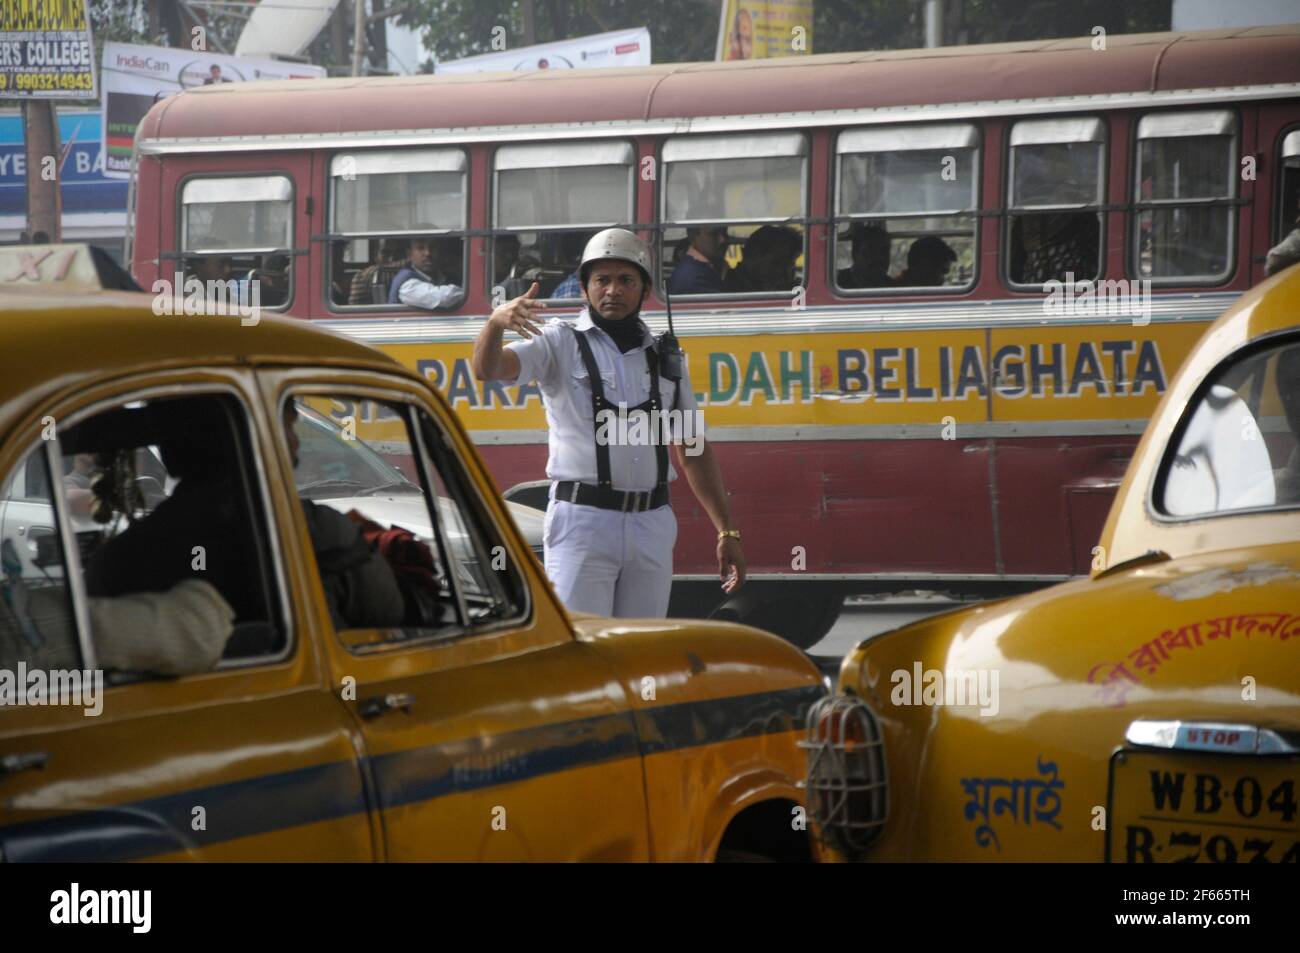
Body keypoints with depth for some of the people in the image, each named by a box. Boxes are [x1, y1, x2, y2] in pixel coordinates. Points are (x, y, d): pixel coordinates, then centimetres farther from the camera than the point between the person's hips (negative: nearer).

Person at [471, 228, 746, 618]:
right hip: (582, 521, -5)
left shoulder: (665, 359, 15)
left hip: (652, 526, 5)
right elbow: (488, 368, -15)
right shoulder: (560, 344, 2)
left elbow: (693, 452, 18)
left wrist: (726, 531, 13)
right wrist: (496, 322, -37)